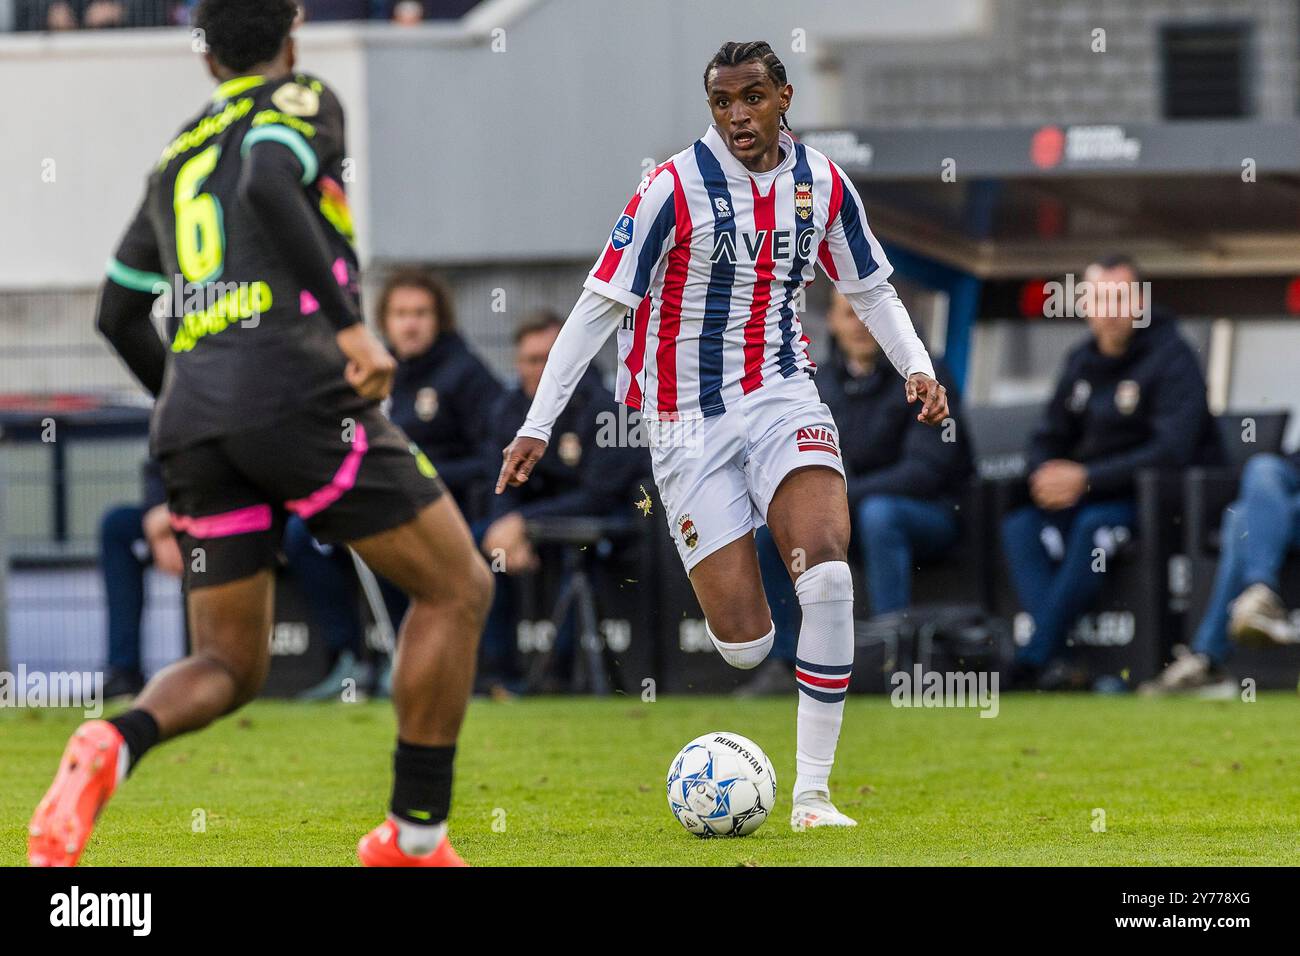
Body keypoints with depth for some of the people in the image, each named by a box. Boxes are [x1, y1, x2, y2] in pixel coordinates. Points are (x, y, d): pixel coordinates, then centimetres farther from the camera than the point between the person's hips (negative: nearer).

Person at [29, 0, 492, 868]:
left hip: (192, 419, 6)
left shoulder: (177, 155, 26)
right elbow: (268, 185, -16)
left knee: (229, 668, 12)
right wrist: (352, 326, -19)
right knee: (458, 589, 8)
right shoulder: (301, 101, 7)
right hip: (297, 390, -6)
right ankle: (416, 836, 3)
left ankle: (113, 747, -22)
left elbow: (119, 313, 29)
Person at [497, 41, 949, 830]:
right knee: (744, 645, -10)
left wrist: (917, 366, 0)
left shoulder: (823, 183, 1)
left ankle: (813, 792, -17)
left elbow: (870, 288, 17)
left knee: (828, 571, -25)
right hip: (690, 420, -3)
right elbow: (600, 305, -8)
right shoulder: (675, 189, -12)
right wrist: (539, 426, -10)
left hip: (784, 396, 3)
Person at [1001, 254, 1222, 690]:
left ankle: (1032, 660, -33)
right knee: (1020, 526, -19)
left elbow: (1173, 450, -21)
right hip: (1089, 496, 7)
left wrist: (1087, 478, -25)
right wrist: (1046, 473, -9)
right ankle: (1053, 658, -34)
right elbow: (1049, 439, 17)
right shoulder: (1081, 361, 12)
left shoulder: (1171, 357, -10)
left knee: (1094, 524, -34)